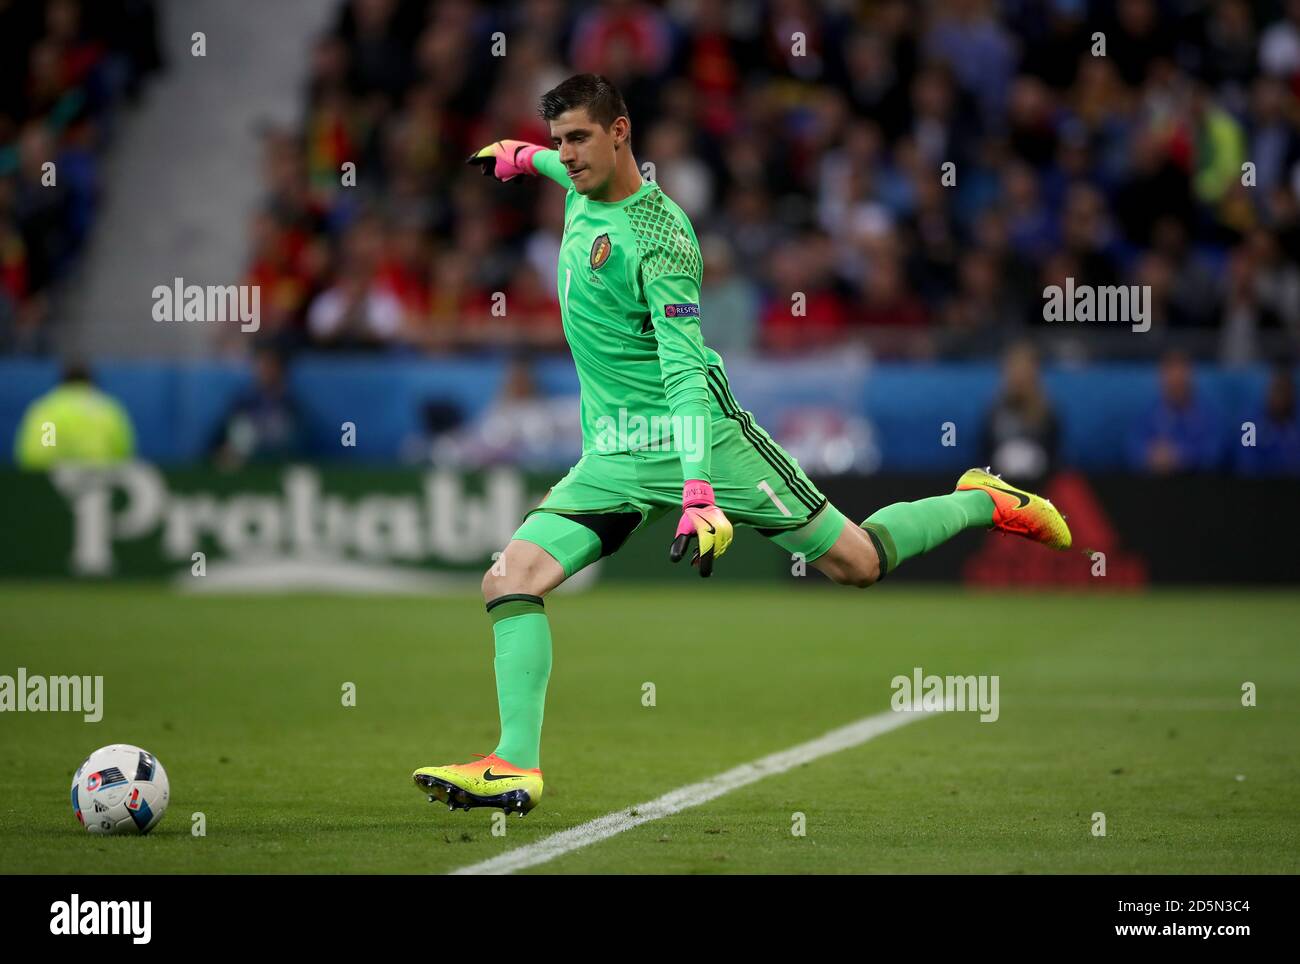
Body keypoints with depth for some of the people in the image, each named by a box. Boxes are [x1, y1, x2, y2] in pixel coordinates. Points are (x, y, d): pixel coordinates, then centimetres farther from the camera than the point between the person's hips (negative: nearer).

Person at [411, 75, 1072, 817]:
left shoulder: (658, 235, -19)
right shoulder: (583, 190, 5)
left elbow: (685, 371, -26)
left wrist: (698, 490, -36)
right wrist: (523, 156, 51)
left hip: (696, 432, -7)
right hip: (613, 454, 7)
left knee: (857, 562, -1)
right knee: (512, 577, -13)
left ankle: (986, 503, 25)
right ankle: (517, 766, -17)